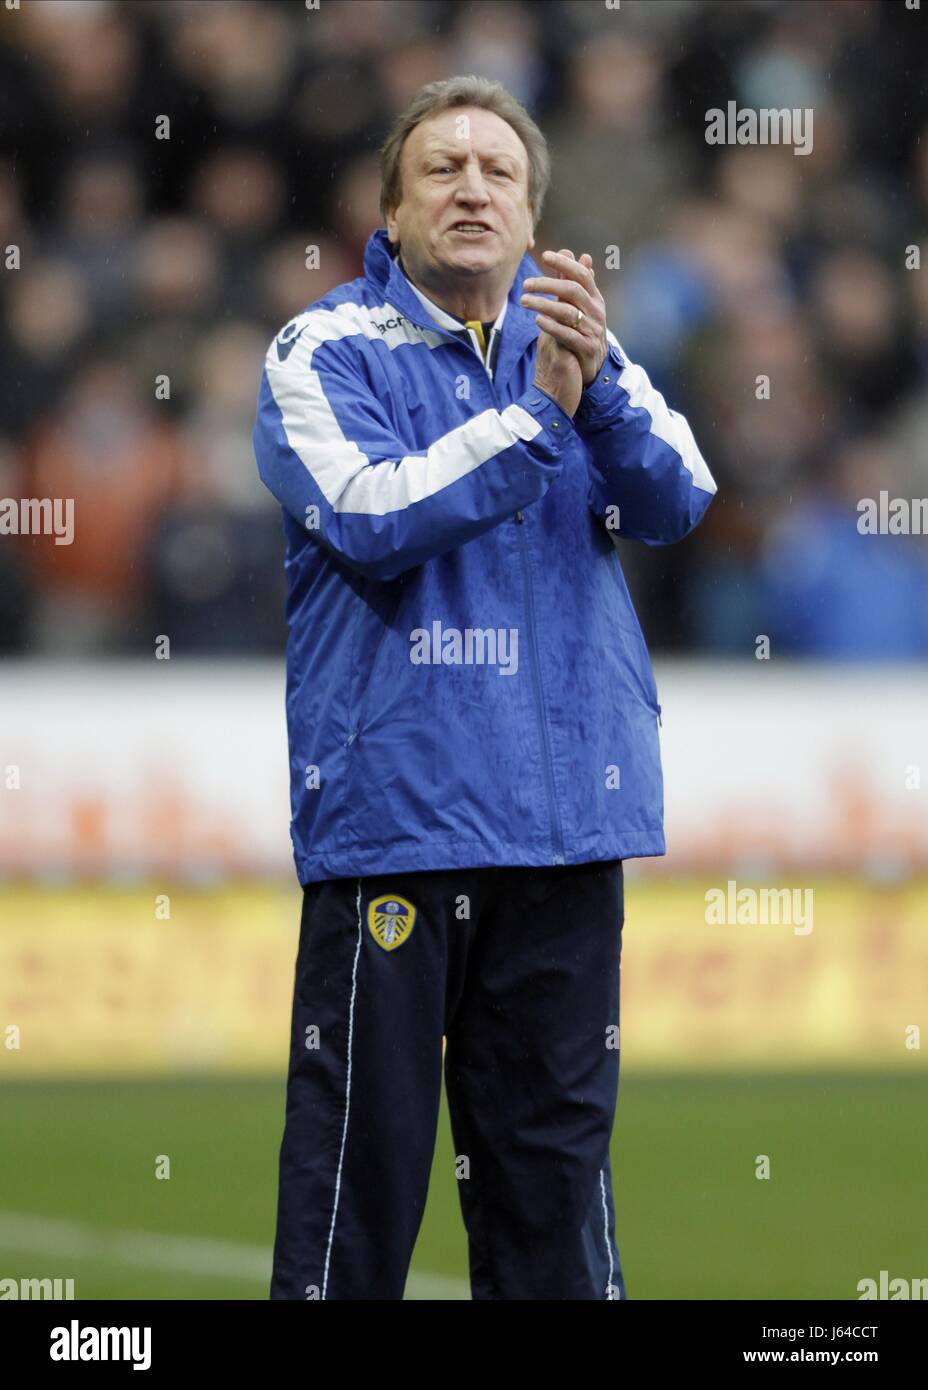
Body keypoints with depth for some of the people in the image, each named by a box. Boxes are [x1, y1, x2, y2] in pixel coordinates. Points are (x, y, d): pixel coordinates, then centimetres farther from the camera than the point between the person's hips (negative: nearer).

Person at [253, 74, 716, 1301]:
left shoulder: (576, 343, 10)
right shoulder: (326, 353, -1)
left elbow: (674, 503, -4)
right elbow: (376, 520, -16)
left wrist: (597, 381, -22)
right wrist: (540, 411, -21)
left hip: (563, 817, 4)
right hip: (389, 811, -4)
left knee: (553, 1147, 10)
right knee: (362, 1149, -3)